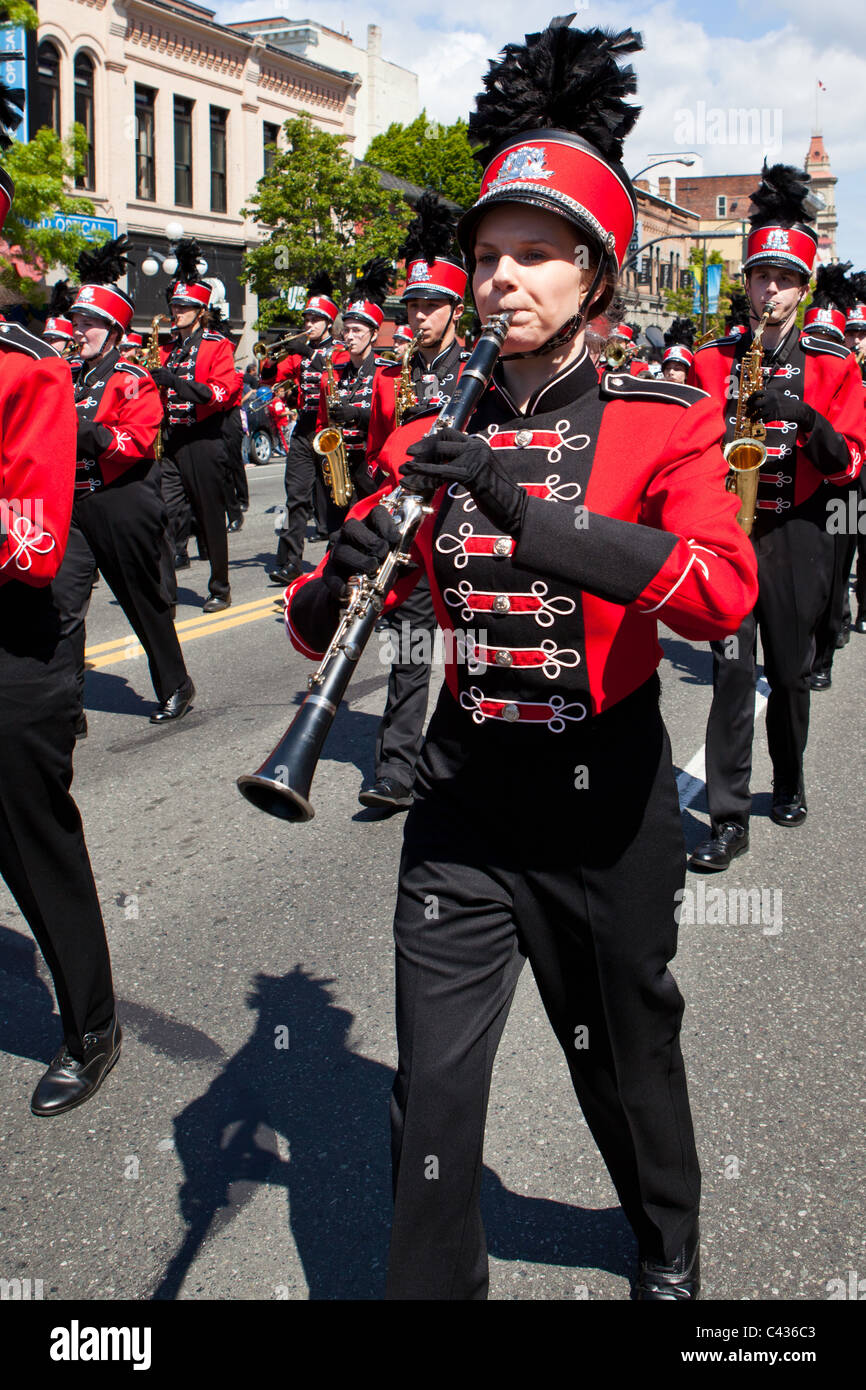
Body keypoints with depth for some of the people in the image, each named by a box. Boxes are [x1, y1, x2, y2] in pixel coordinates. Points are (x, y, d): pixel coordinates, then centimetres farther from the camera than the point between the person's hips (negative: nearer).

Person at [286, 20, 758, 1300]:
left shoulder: (664, 422, -7)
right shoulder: (431, 435, 1)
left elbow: (726, 592, -27)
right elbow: (318, 630, 2)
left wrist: (527, 511, -36)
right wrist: (342, 579, -22)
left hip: (608, 798, -1)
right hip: (464, 795, 2)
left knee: (626, 1046, 19)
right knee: (432, 1087, 2)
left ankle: (669, 1244, 49)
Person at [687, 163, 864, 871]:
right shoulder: (710, 360, 6)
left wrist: (805, 417, -20)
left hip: (796, 538, 1)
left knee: (791, 671, 11)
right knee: (733, 671, -8)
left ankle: (790, 783, 35)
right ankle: (729, 820, -4)